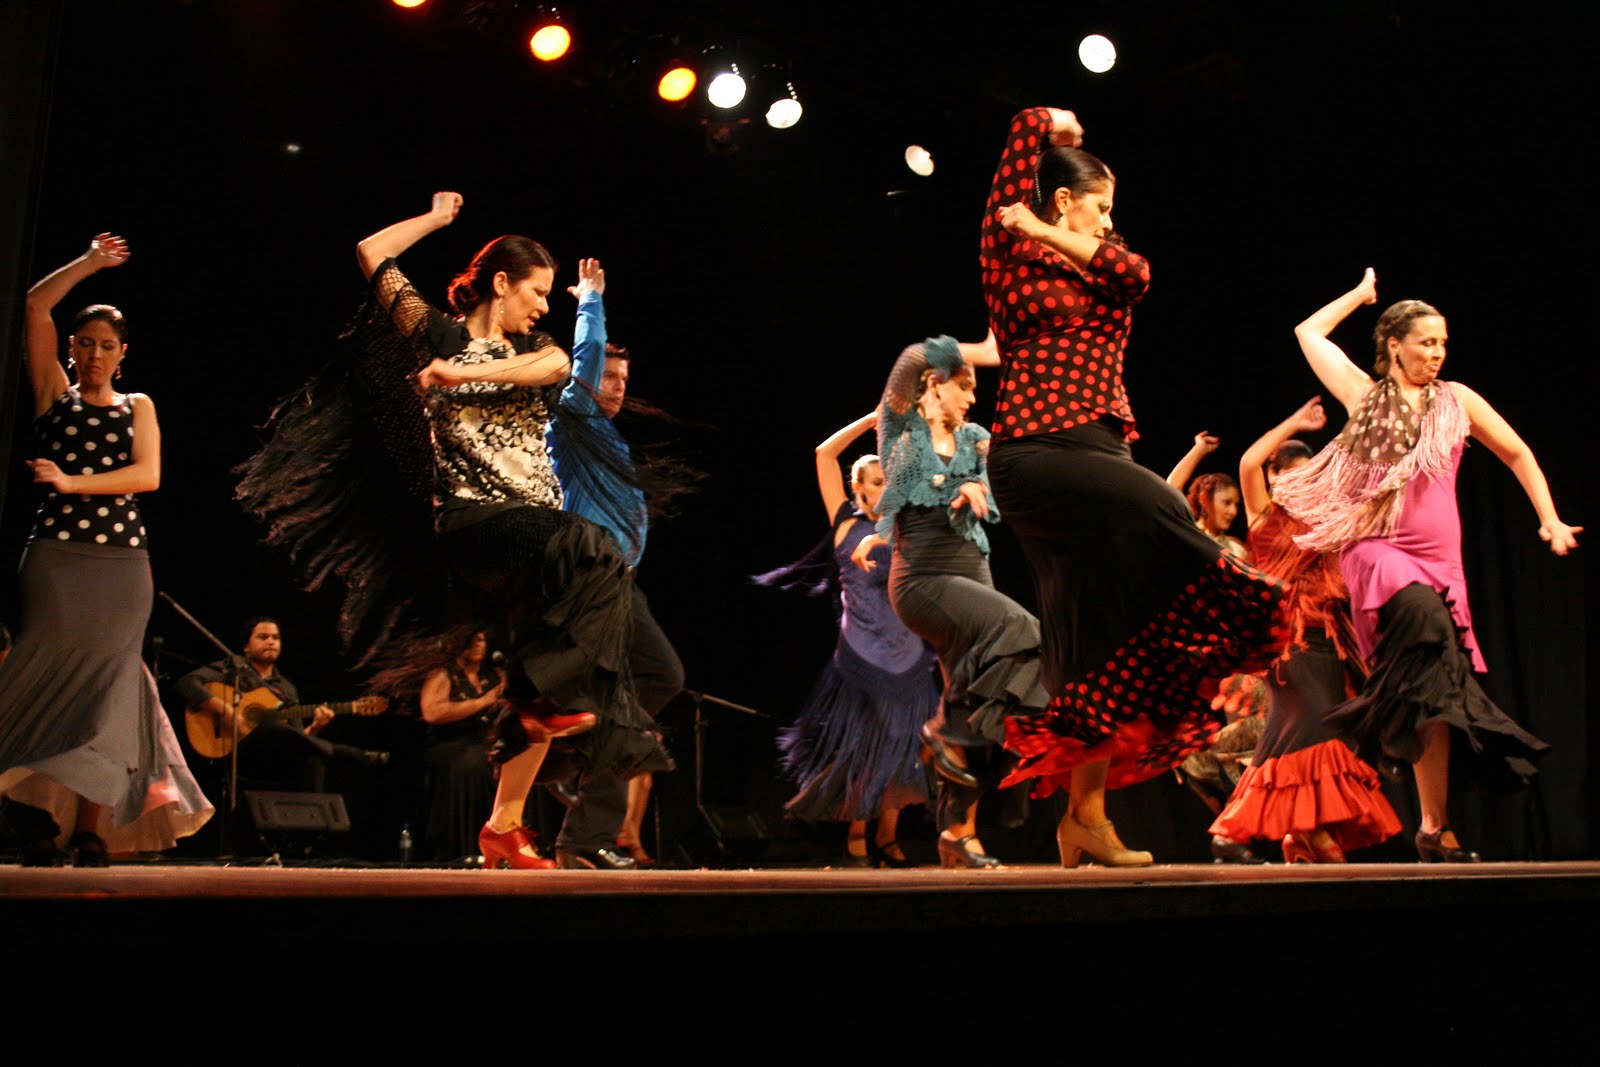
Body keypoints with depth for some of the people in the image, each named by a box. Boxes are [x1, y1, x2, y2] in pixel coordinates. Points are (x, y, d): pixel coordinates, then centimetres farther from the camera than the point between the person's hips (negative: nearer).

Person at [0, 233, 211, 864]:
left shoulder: (138, 406, 15)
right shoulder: (54, 393, 13)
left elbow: (147, 475, -1)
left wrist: (72, 483, -10)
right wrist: (90, 263, 9)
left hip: (122, 564, 1)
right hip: (55, 558, -1)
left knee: (105, 688, -2)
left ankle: (93, 833, -2)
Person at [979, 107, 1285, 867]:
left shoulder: (1089, 273, 23)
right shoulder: (1012, 258, 6)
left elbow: (1137, 274, 2)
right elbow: (1024, 141, 6)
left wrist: (1053, 235, 2)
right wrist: (1046, 125, 23)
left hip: (1096, 455, 7)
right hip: (1037, 453, -7)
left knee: (1104, 647, 0)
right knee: (1154, 510, -31)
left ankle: (1084, 812, 3)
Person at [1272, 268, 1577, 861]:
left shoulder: (1456, 400, 14)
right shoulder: (1364, 393, 10)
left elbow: (1518, 454, 21)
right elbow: (1308, 331, 18)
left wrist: (1550, 520, 13)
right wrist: (1362, 294, 29)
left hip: (1438, 555, 3)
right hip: (1375, 549, -3)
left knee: (1438, 686, -3)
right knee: (1424, 616, -35)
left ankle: (1433, 827, 6)